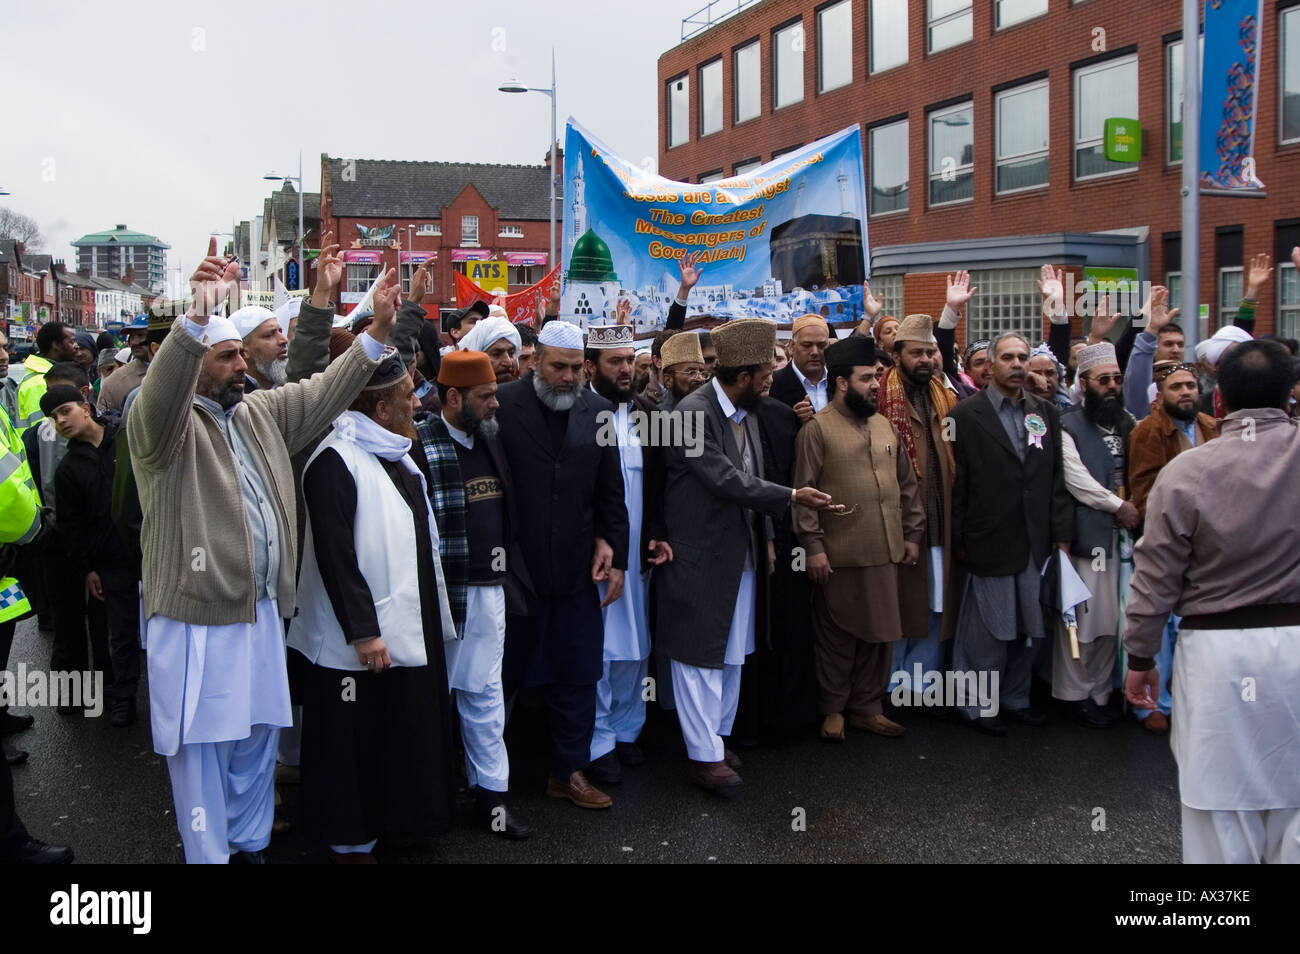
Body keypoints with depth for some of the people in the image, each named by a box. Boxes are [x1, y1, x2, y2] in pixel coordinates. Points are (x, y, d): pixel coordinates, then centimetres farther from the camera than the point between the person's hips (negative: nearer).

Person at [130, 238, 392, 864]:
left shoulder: (260, 413, 12)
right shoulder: (162, 420, -10)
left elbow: (323, 392, 13)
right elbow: (162, 390, -32)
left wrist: (379, 328, 1)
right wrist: (199, 311, -49)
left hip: (261, 610, 7)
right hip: (196, 618, -7)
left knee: (257, 737, 18)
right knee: (201, 749, 3)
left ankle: (250, 845, 34)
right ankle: (209, 856, 18)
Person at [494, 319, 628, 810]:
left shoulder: (597, 410, 6)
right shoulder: (503, 405, -7)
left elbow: (610, 490, 10)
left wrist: (614, 550, 5)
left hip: (577, 568, 3)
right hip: (515, 567, -3)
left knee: (577, 676, 9)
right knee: (503, 673, 10)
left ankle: (569, 772, 24)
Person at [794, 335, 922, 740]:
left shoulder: (885, 425, 12)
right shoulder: (817, 429, -7)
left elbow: (907, 483, 16)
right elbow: (804, 491, -10)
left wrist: (913, 533, 12)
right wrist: (813, 545, -14)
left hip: (886, 552, 6)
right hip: (838, 555, -6)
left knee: (880, 634, 11)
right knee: (838, 636, 6)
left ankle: (866, 707, 25)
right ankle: (833, 709, 21)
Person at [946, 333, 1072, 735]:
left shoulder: (1045, 413, 11)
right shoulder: (966, 414, -5)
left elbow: (1057, 478, 10)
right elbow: (957, 482, -6)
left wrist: (1062, 534, 5)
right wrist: (959, 541, -7)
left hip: (1036, 544, 5)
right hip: (990, 545, -5)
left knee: (1027, 629, 13)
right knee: (987, 631, 3)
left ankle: (1016, 698, 28)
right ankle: (978, 705, 16)